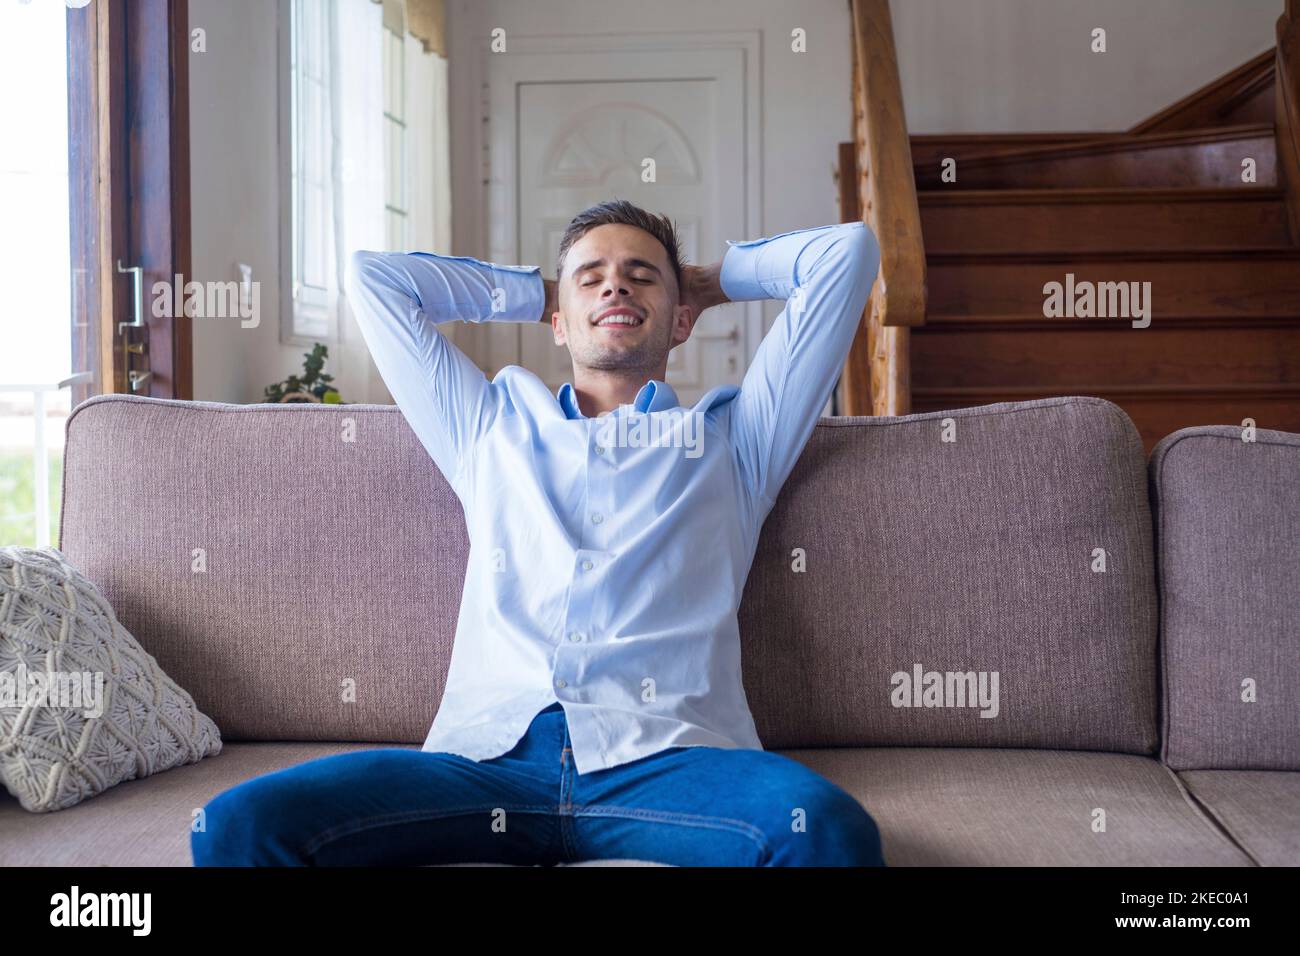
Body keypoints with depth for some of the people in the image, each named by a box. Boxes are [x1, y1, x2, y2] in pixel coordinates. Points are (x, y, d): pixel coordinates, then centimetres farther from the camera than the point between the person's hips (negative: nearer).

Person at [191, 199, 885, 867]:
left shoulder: (731, 439, 25)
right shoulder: (491, 427, 31)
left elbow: (847, 250, 27)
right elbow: (371, 275, 37)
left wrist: (711, 282, 39)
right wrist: (535, 292, 40)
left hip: (660, 759, -1)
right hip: (489, 751, 2)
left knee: (829, 830, -36)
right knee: (237, 823, -24)